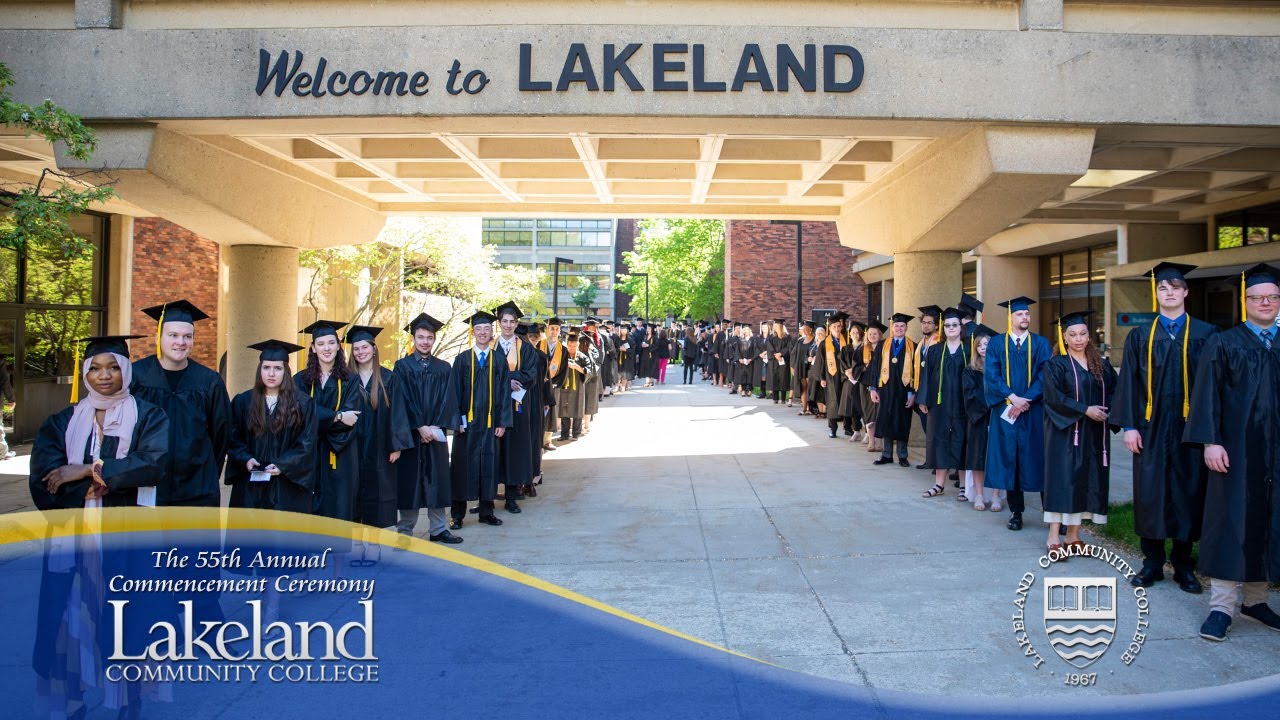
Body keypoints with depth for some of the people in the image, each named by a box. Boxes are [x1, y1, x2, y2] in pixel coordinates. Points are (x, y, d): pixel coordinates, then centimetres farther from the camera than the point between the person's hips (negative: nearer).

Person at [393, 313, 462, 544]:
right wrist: (420, 427, -15)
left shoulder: (444, 368, 8)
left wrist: (437, 427, -10)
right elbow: (403, 400, -7)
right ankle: (405, 530, 11)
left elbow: (447, 400, 2)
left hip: (436, 432, 3)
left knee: (437, 479, 5)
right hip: (410, 432, -3)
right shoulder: (402, 366, 0)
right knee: (409, 479, 1)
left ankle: (438, 529, 12)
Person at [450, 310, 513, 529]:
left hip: (490, 422, 1)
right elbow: (455, 391, 1)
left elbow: (504, 392, 4)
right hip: (466, 422, -1)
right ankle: (458, 514, 9)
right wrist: (457, 419, -9)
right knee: (463, 465, 1)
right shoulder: (462, 359, 3)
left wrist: (503, 422, -2)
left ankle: (487, 511, 17)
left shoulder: (500, 360, 6)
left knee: (489, 464, 6)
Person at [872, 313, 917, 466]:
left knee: (902, 423, 3)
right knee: (886, 421, 5)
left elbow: (916, 371, -1)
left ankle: (902, 456, 14)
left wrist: (913, 393, -8)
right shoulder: (883, 345, 7)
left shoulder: (912, 347, 1)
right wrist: (874, 388, -2)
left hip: (904, 389, -1)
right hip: (886, 389, 2)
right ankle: (887, 455, 14)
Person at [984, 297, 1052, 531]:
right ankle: (1015, 511, 11)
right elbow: (991, 375, -3)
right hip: (1005, 411, 0)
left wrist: (1026, 400, -14)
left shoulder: (1041, 343, 6)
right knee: (1010, 460, 3)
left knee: (1037, 459, 0)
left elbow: (1044, 376, -3)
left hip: (1033, 411, 0)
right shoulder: (996, 343, 6)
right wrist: (1012, 397, -15)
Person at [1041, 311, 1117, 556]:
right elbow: (1054, 397, -13)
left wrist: (1107, 410, -10)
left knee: (1088, 481, 5)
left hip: (1094, 434, 5)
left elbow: (1114, 390, 10)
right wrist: (1085, 410, -19)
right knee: (1063, 480, -8)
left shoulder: (1101, 364, 12)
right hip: (1065, 432, -5)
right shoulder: (1055, 365, -3)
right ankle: (1053, 539, -8)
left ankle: (1073, 536, 12)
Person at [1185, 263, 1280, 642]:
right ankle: (1222, 605, 1)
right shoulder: (1223, 344, 0)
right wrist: (1211, 441, -15)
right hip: (1237, 451, -4)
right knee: (1231, 522, -2)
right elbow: (1207, 395, -6)